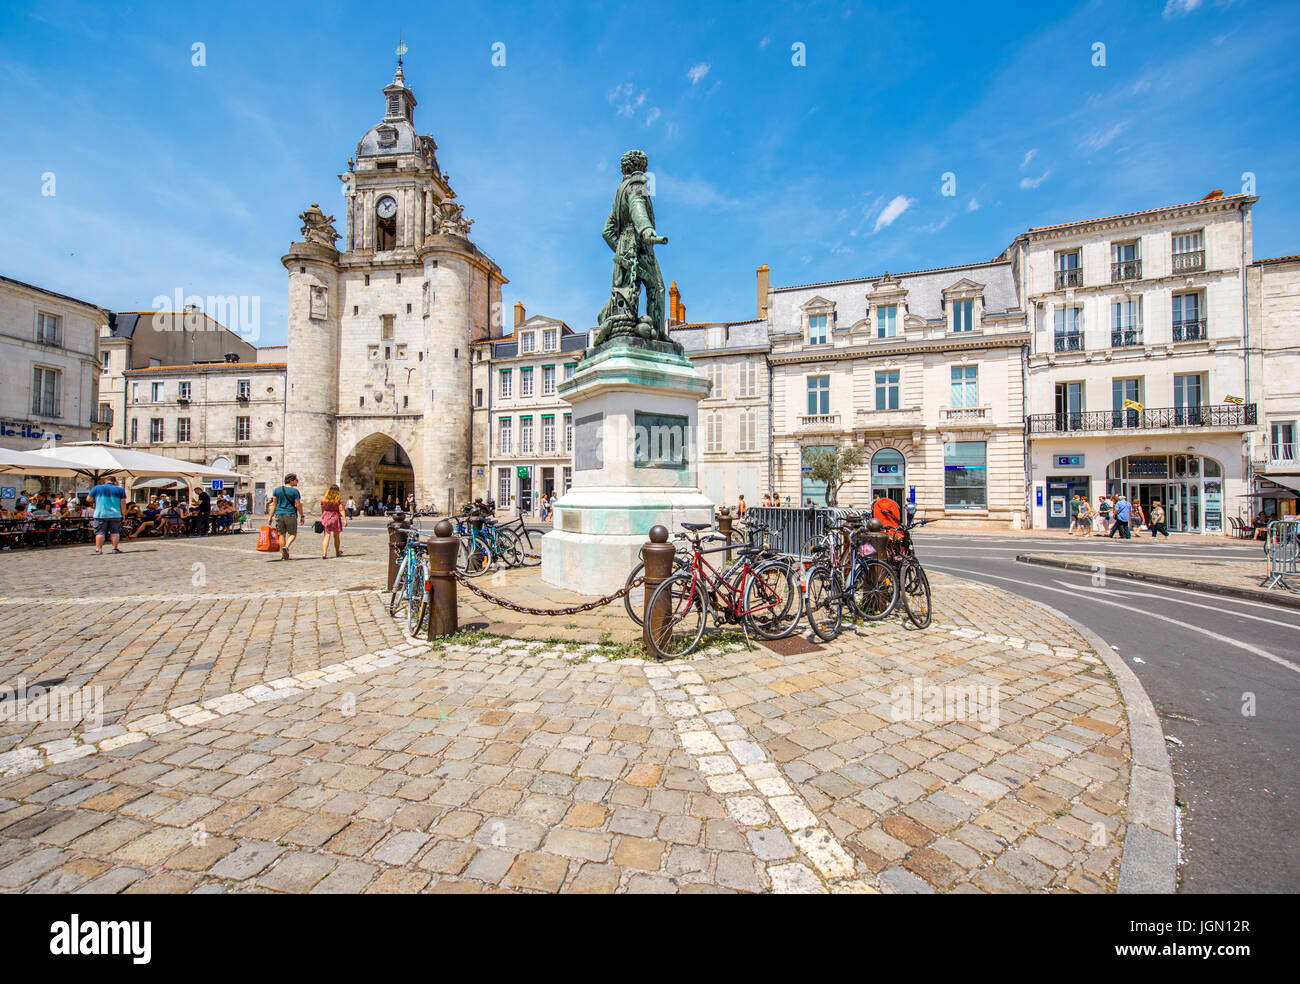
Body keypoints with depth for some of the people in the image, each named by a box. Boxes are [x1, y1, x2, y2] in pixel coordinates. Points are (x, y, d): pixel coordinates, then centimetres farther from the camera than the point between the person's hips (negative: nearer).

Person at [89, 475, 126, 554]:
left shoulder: (97, 488, 5)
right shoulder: (120, 489, 4)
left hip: (100, 514, 0)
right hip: (115, 514, 0)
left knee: (100, 532, 3)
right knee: (115, 532, 4)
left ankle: (98, 549, 1)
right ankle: (115, 548, 3)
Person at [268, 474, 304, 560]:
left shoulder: (277, 489, 7)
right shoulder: (295, 491, -5)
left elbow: (274, 504, 6)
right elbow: (298, 505, -7)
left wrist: (270, 517, 7)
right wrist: (302, 516, 3)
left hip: (278, 514, 4)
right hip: (290, 515, -4)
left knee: (281, 534, 8)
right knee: (293, 534, 8)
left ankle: (283, 555, 9)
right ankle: (286, 546, -17)